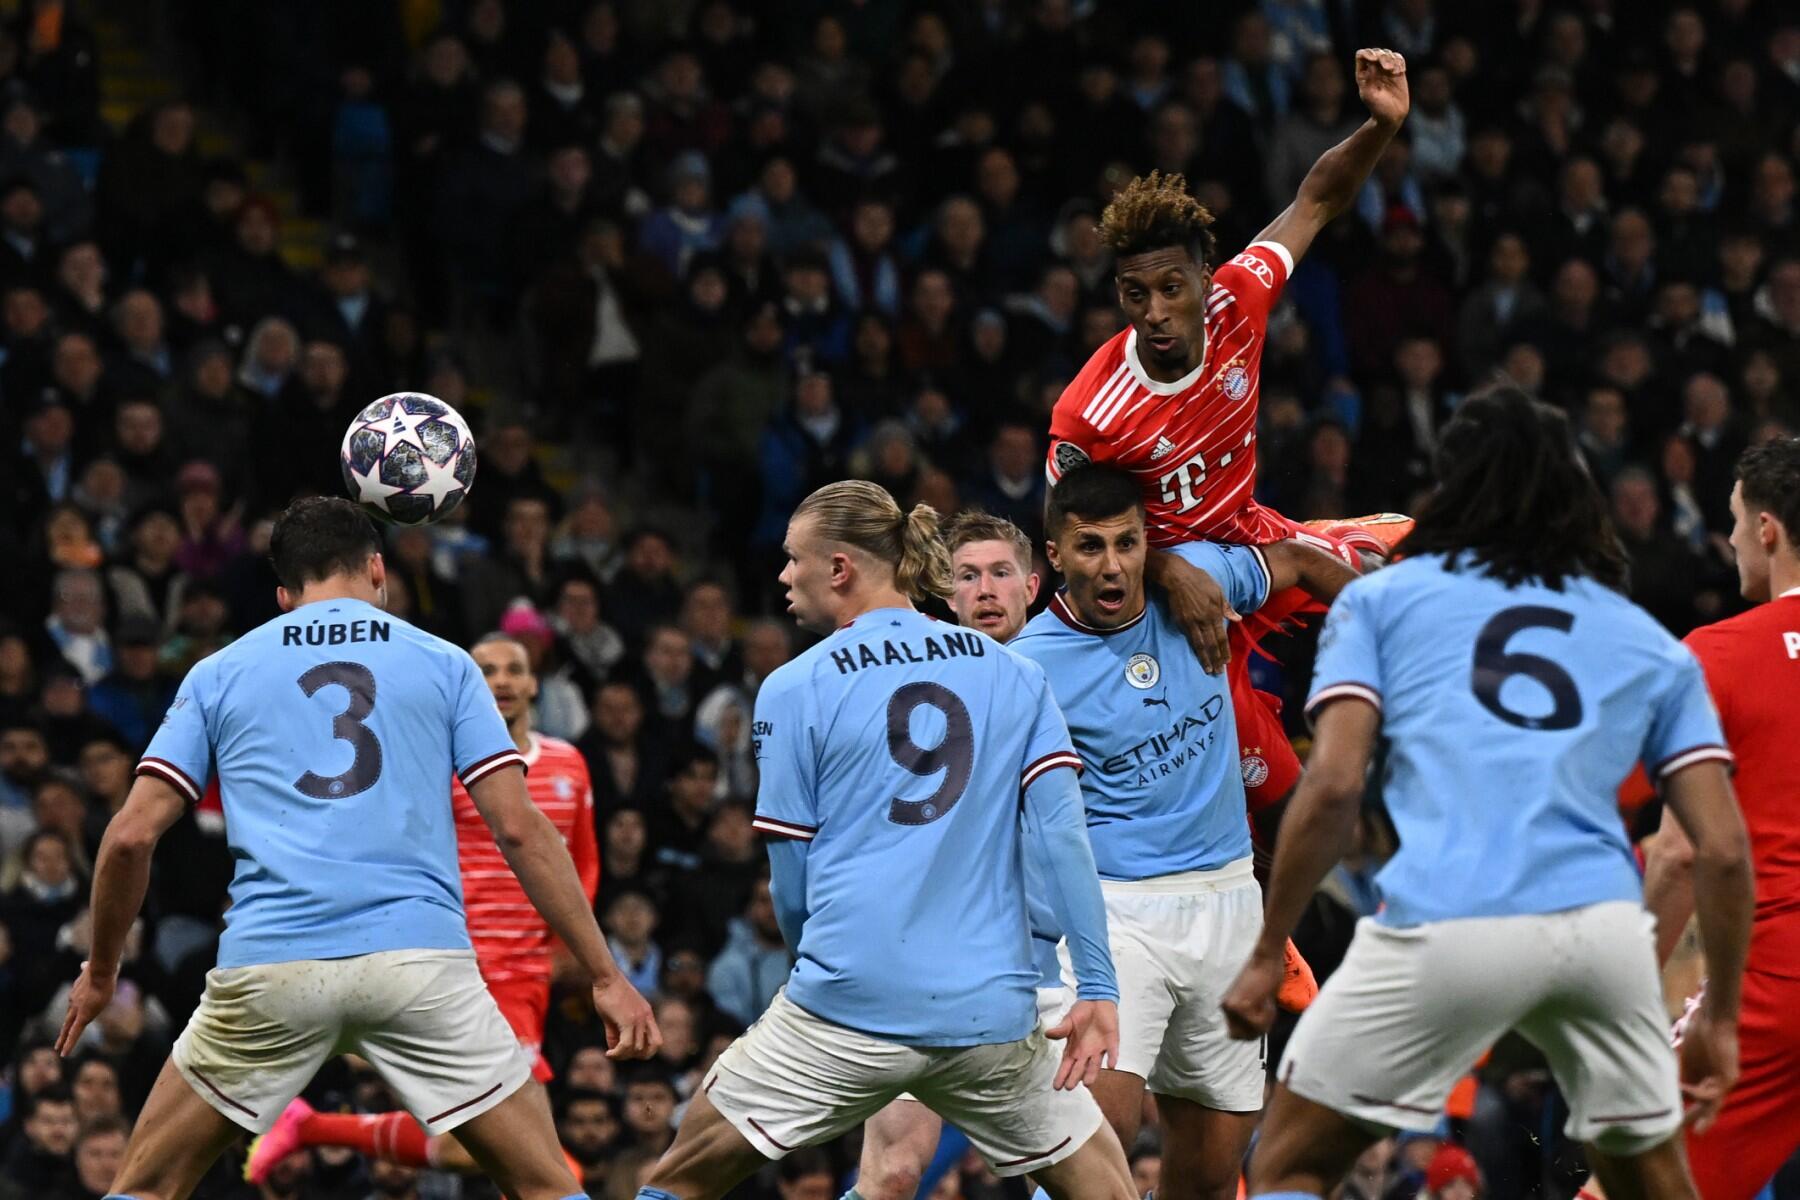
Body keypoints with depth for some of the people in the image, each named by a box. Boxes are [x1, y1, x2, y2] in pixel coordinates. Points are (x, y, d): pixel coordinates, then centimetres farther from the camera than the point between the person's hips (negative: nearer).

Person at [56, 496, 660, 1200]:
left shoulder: (218, 674, 16)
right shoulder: (443, 665, 14)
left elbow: (132, 834, 9)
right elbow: (518, 828, 6)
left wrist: (100, 970, 24)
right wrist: (605, 977, 8)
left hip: (269, 967, 1)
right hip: (419, 961, -1)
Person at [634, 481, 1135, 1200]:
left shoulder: (794, 689, 2)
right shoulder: (1013, 674, 9)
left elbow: (792, 877, 5)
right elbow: (1060, 829, -2)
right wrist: (1098, 986, -5)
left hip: (848, 1006, -2)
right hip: (990, 1012, 2)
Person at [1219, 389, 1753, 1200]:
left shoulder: (1381, 597, 18)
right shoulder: (1651, 645, 23)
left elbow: (1332, 786, 4)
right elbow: (1724, 849, 15)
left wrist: (1267, 955, 9)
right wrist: (1720, 1018, 23)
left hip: (1444, 925, -3)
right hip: (1604, 924, 3)